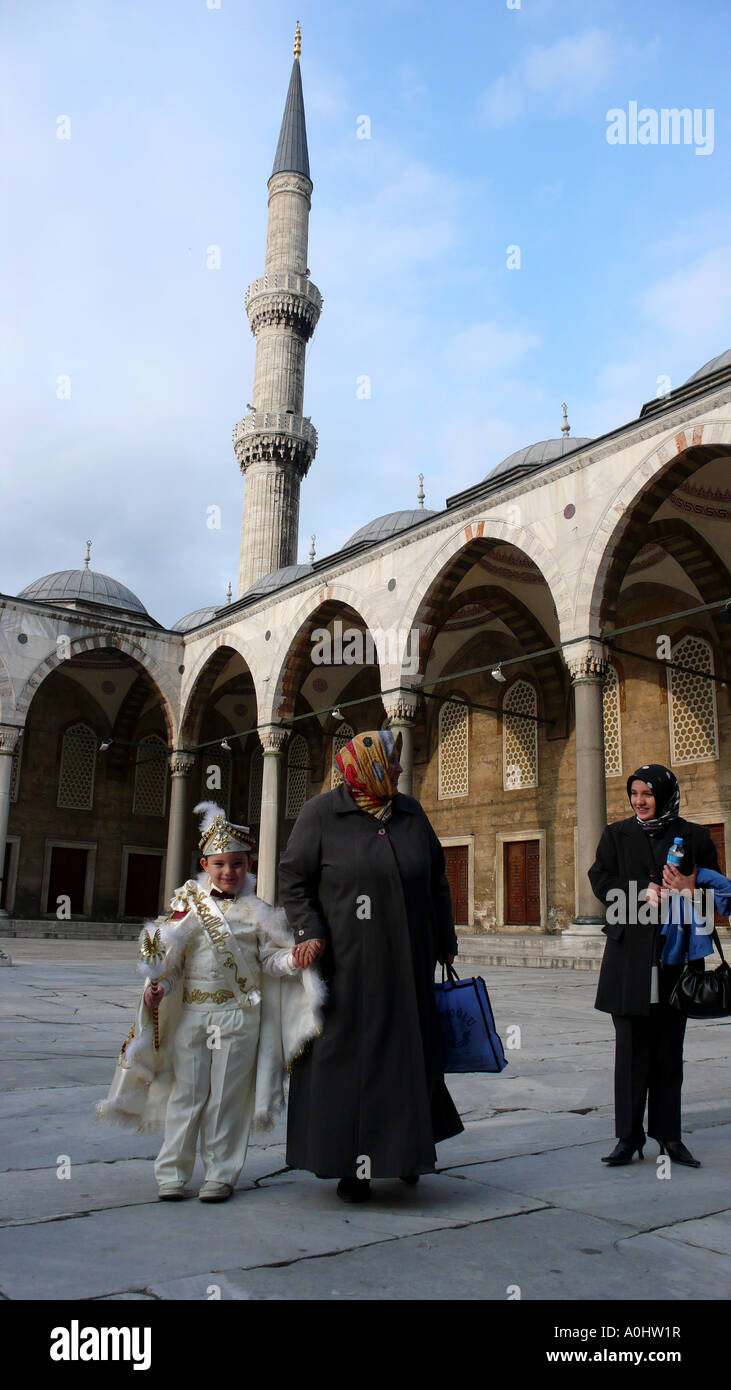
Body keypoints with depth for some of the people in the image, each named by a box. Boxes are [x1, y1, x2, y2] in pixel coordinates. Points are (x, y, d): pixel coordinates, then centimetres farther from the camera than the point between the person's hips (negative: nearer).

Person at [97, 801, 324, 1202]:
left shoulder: (256, 911, 2)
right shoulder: (188, 903, 4)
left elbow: (270, 958, -1)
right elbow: (167, 955, 3)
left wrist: (294, 958, -20)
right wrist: (156, 985, -12)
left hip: (239, 1014, 0)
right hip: (191, 1010, 1)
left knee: (226, 1097, 6)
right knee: (186, 1092, 6)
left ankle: (220, 1174, 18)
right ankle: (172, 1173, 18)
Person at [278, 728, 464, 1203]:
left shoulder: (411, 812, 8)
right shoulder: (323, 813, -5)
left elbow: (436, 881, 14)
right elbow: (293, 879, -3)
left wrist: (444, 944, 14)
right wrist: (310, 932, -16)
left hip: (407, 967, 5)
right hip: (347, 966, -4)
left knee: (411, 1055, 12)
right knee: (349, 1058, 2)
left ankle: (405, 1149, 34)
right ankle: (350, 1167, 17)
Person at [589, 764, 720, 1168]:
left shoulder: (693, 836, 7)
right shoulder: (617, 835, 8)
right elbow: (602, 881, 0)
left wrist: (689, 890, -14)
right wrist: (644, 894, -16)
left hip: (675, 951, 1)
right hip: (629, 952, 0)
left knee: (669, 1047, 7)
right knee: (631, 1045, 0)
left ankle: (668, 1134, 18)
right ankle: (629, 1135, 8)